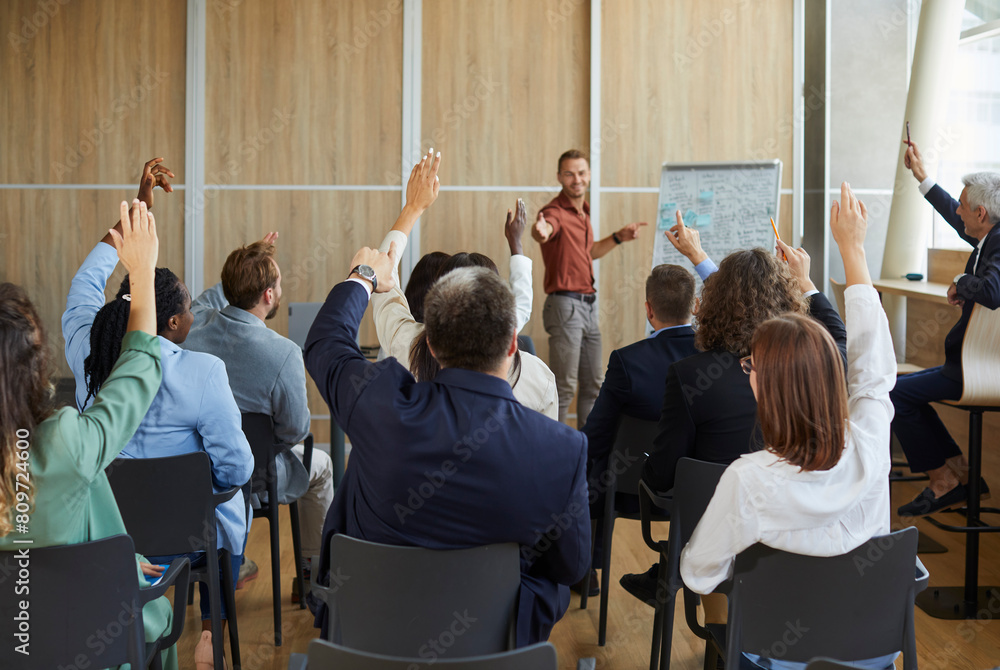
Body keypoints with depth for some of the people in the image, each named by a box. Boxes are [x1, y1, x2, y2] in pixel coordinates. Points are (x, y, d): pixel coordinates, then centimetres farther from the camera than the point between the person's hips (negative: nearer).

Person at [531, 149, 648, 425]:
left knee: (592, 385, 16)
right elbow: (546, 226, -40)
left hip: (588, 306, 9)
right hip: (565, 305, -9)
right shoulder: (556, 211, -15)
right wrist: (541, 232, -63)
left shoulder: (583, 211, 14)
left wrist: (618, 237, 19)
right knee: (564, 387, -10)